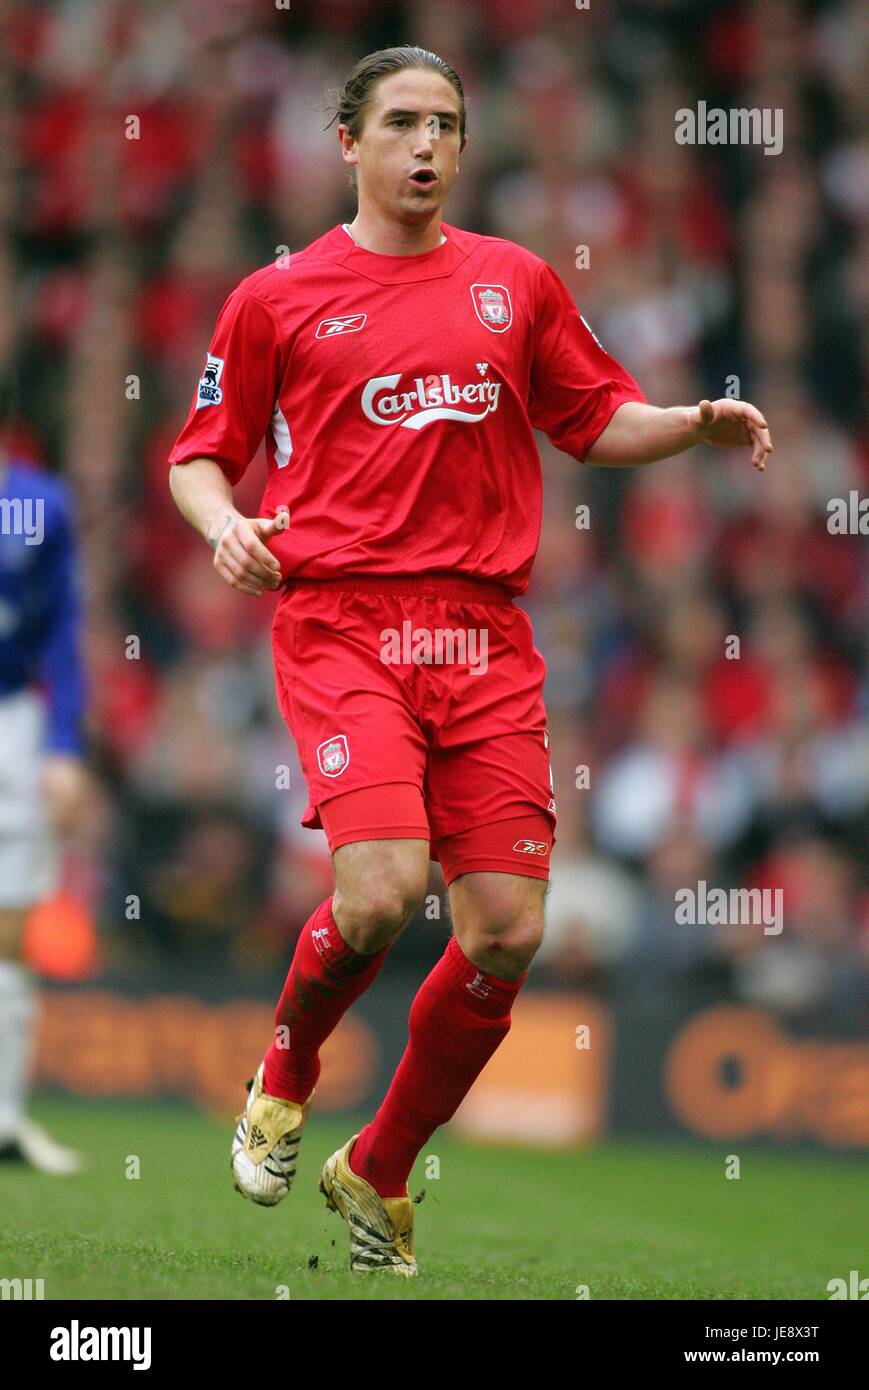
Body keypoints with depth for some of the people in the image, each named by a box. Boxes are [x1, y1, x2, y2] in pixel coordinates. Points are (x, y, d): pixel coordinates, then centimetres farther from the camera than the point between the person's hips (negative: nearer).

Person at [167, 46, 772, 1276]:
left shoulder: (518, 284, 14)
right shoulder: (278, 298, 7)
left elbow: (597, 418, 21)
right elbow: (202, 455, 13)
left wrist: (697, 425, 2)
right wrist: (223, 525, -8)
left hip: (485, 639, 3)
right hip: (342, 623, -3)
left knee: (506, 932, -4)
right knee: (382, 891, -23)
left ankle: (380, 1174, 17)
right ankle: (287, 1074, 10)